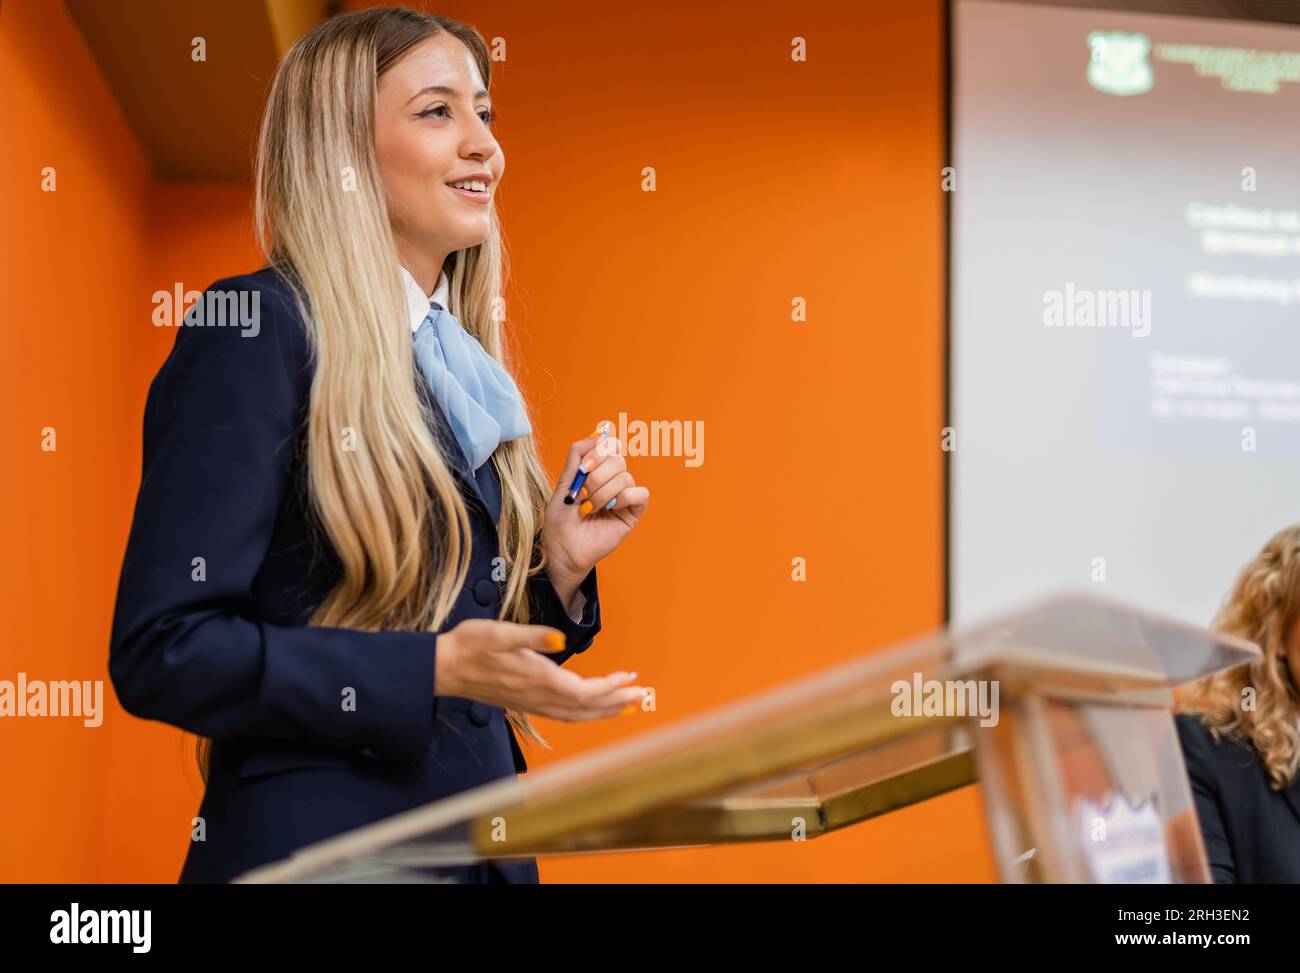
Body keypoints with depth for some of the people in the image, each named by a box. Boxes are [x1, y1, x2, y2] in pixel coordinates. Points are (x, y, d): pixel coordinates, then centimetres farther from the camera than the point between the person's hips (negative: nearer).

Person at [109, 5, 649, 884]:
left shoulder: (459, 362, 10)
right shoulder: (256, 329, -11)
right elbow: (161, 651, -18)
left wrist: (559, 564, -1)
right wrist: (436, 670, -22)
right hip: (317, 849, -7)